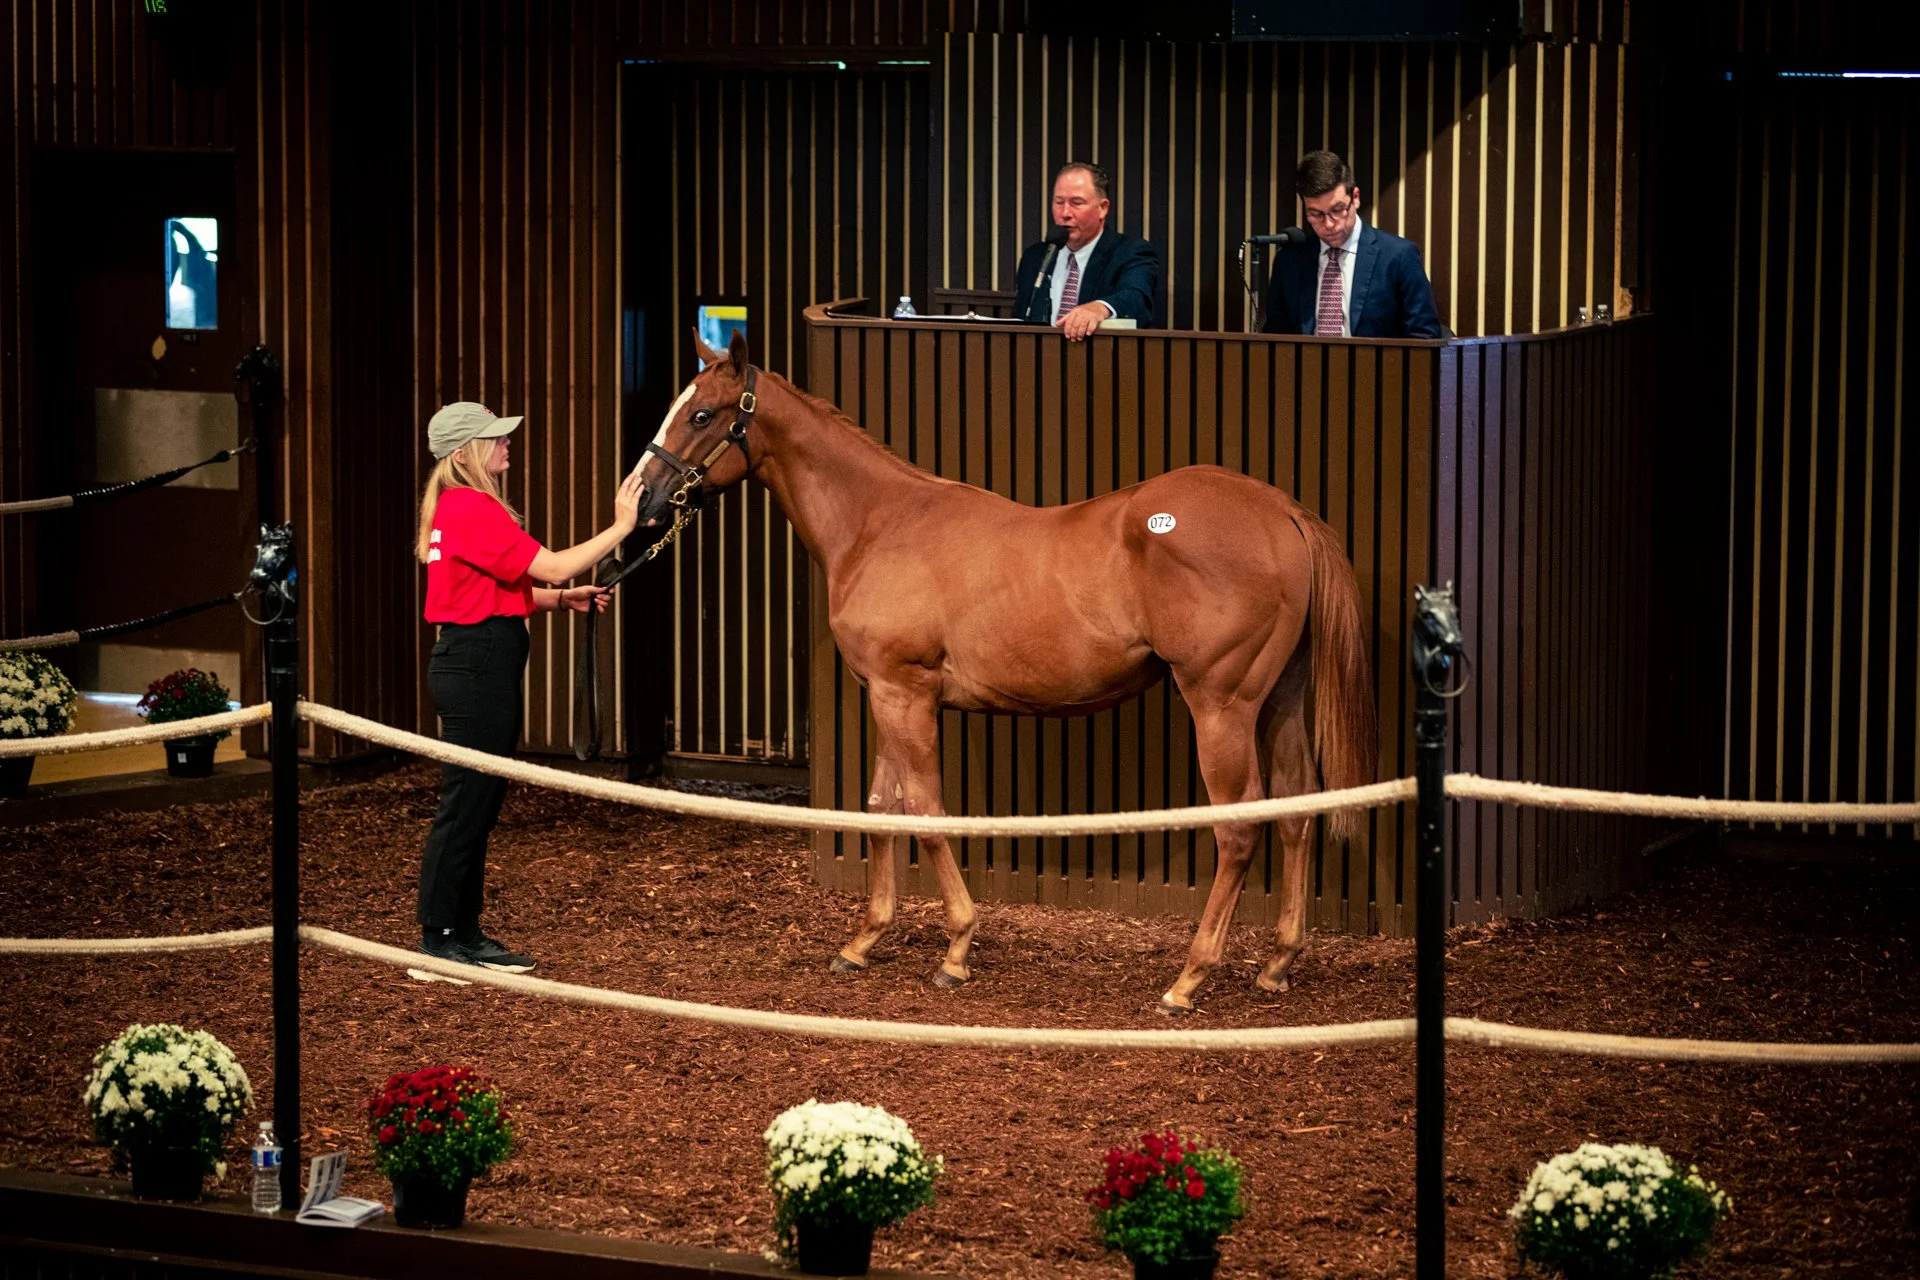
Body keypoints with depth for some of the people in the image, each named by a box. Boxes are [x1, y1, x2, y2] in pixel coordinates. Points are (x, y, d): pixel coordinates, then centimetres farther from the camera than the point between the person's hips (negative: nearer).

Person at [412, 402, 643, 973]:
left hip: (478, 663, 11)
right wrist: (621, 528, -13)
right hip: (477, 665, -11)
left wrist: (564, 599, 9)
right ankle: (439, 938, -3)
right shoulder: (473, 510, -16)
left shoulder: (463, 507, 17)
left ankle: (462, 932, 18)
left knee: (479, 804, 13)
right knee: (466, 803, -7)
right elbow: (553, 566, -19)